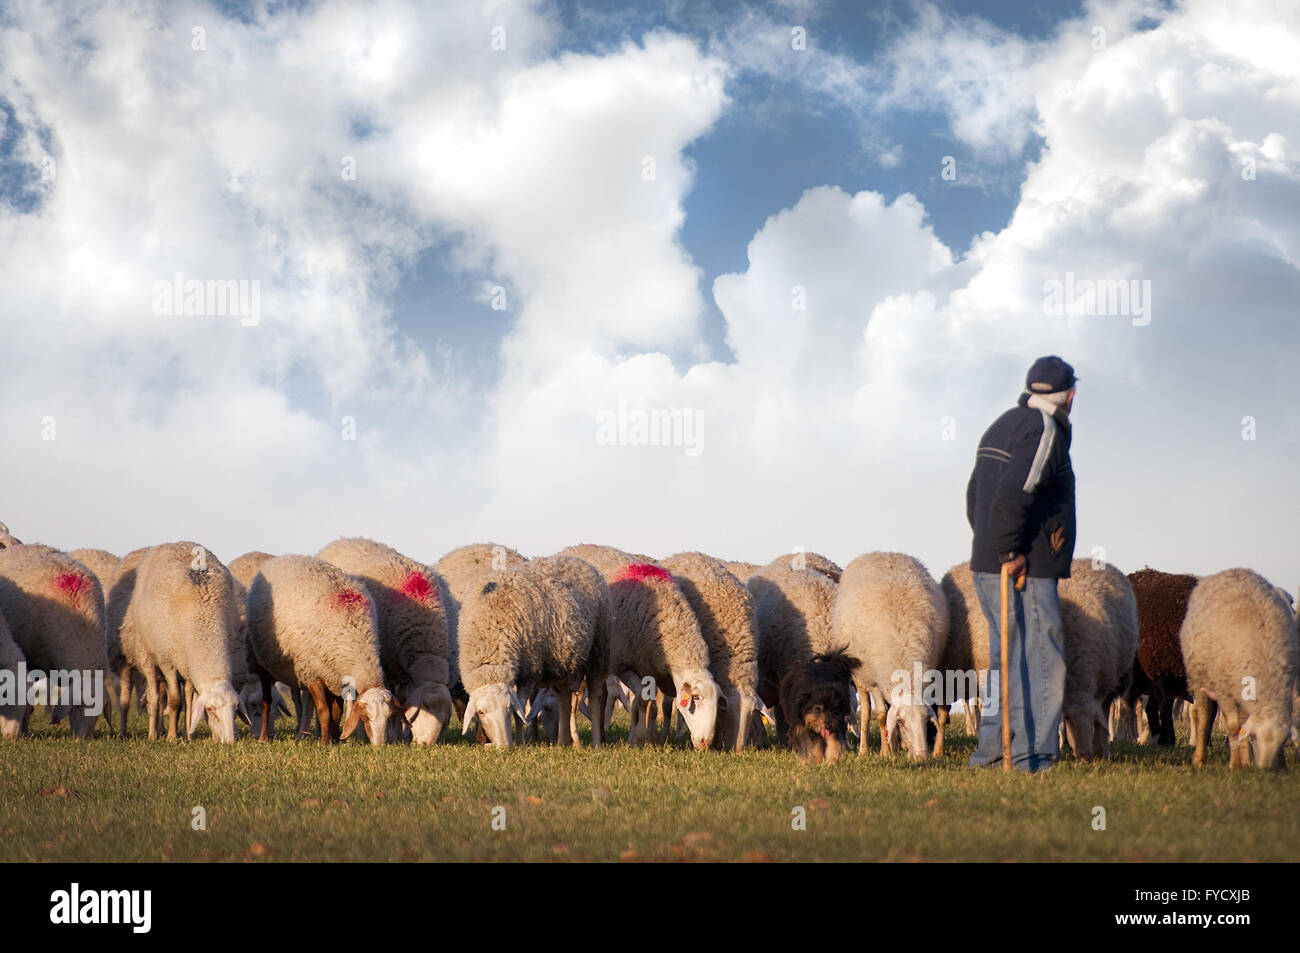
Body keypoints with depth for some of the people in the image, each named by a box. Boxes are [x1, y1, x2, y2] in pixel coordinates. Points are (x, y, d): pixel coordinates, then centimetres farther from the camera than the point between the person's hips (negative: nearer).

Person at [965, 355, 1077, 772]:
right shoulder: (1043, 430, -12)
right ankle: (1032, 758, -9)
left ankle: (991, 750, 19)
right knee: (1042, 666, -7)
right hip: (1025, 574, -10)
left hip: (986, 569, 10)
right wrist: (1009, 552, -19)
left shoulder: (1002, 427, 19)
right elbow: (1012, 494, -25)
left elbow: (974, 496, 23)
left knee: (1007, 659, 16)